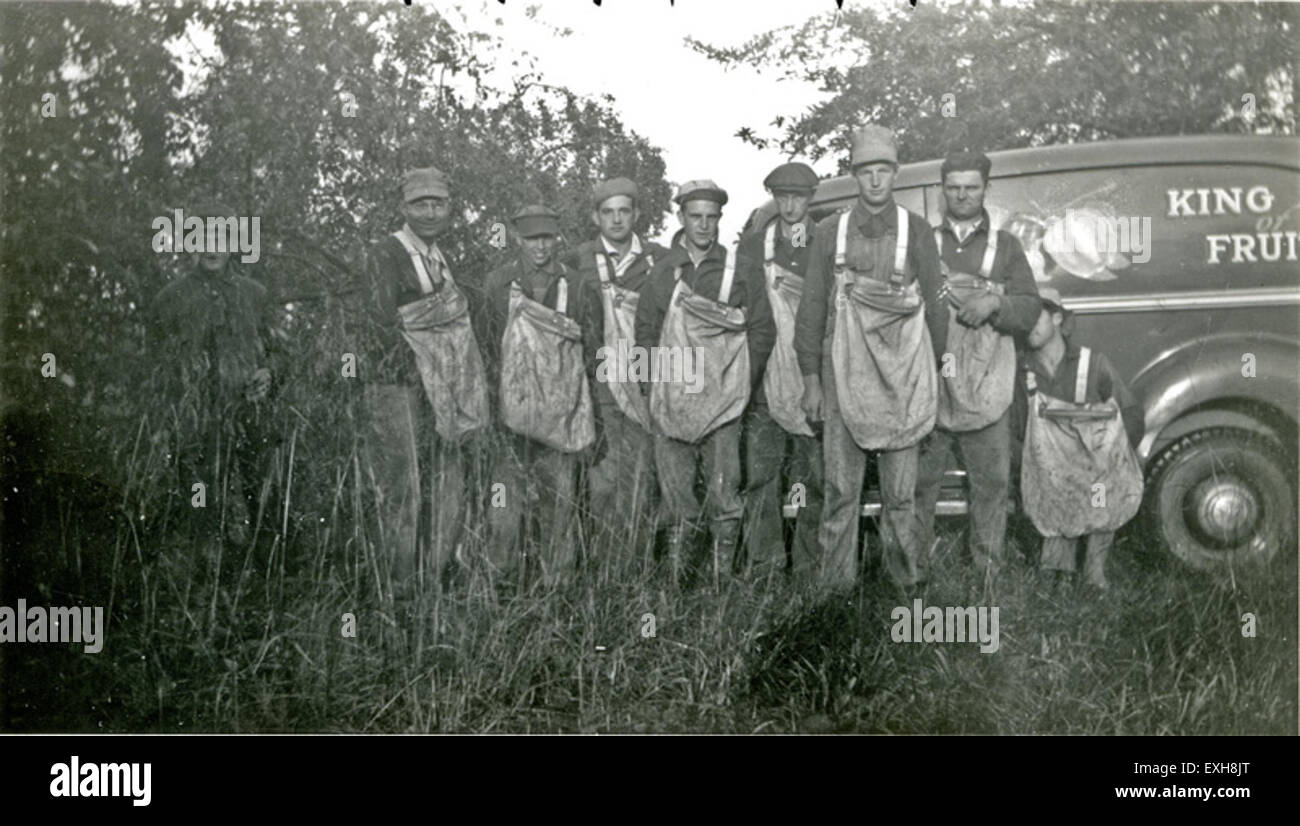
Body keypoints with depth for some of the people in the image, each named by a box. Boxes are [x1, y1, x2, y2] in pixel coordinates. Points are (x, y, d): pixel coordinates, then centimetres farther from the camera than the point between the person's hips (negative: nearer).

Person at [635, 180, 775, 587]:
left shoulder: (739, 269, 4)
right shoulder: (661, 271, 10)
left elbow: (763, 329, 7)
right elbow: (645, 332, 13)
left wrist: (740, 380, 1)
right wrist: (653, 386, 4)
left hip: (722, 404, -2)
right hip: (671, 401, 2)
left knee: (725, 498, -5)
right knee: (677, 500, 5)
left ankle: (723, 577, 4)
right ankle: (674, 579, 13)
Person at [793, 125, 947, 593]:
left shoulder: (916, 231, 6)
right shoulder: (830, 233, 7)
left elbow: (934, 305, 8)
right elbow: (811, 308, 7)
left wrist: (932, 374, 5)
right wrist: (811, 378, 3)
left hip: (901, 377, 0)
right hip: (842, 378, 0)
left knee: (901, 491, 2)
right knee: (841, 488, 2)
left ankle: (907, 577, 12)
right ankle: (837, 581, 9)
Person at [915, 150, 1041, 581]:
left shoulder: (1005, 246, 14)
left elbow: (1029, 310, 6)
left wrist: (994, 304, -12)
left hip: (985, 389, 1)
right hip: (929, 385, -1)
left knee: (991, 481, 3)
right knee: (918, 480, 0)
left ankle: (988, 571, 12)